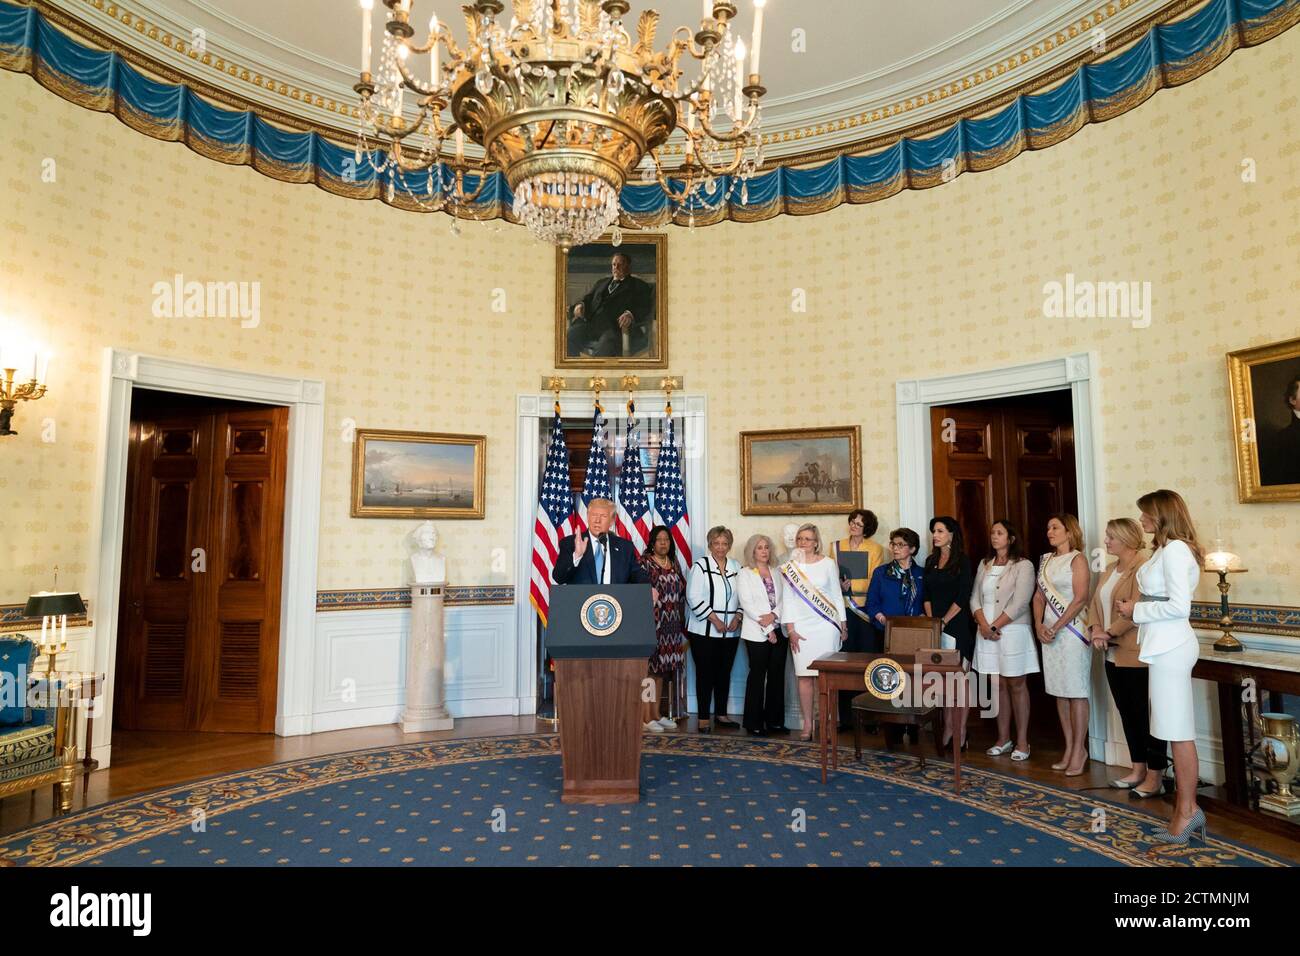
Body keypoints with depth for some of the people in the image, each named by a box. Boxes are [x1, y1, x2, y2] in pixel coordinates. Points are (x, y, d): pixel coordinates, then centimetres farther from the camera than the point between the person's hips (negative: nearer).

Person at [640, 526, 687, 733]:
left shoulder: (674, 563, 13)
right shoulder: (644, 562, -5)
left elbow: (682, 591, 17)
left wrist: (682, 622, 12)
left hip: (670, 625, 6)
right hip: (651, 622, -6)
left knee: (661, 668, 12)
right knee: (648, 667, -3)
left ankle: (656, 713, 20)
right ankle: (646, 716, 4)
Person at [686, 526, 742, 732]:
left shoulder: (736, 567, 10)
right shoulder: (701, 566, -5)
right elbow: (693, 597, -11)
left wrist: (737, 617, -2)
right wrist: (714, 619, -14)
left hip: (731, 631, 5)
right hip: (705, 630, -5)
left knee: (724, 672, 11)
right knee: (705, 673, -1)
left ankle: (721, 714, 23)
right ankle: (703, 717, 8)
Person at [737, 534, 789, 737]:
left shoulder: (776, 574, 14)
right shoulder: (745, 575, 0)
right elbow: (747, 605, -9)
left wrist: (773, 615, -14)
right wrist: (767, 629, -12)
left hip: (779, 631, 5)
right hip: (757, 634, -4)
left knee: (777, 676, 6)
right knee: (757, 676, -1)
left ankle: (775, 721, 16)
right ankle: (754, 723, 7)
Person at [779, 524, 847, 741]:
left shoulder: (828, 564, 4)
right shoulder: (790, 566, 6)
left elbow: (837, 595, 7)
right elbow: (787, 599, 5)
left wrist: (842, 625, 5)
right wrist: (790, 630, 0)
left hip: (826, 626, -1)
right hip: (801, 627, 1)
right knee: (804, 676, 0)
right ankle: (807, 725, 7)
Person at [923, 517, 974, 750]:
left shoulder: (963, 561, -3)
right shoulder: (931, 561, 13)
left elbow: (963, 597, -10)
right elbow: (927, 595, 12)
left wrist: (943, 621, -12)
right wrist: (931, 621, 0)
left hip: (957, 627, -5)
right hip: (935, 628, 5)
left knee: (959, 680, -2)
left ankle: (960, 733, 4)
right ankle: (947, 728, 14)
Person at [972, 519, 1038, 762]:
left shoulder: (1023, 565, -4)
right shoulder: (984, 564, 12)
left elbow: (1019, 603, -12)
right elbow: (975, 598, 8)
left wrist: (995, 626, -13)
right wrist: (984, 625, -7)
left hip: (1013, 631, -5)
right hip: (986, 632, 5)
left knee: (1016, 685, 2)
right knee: (998, 685, 9)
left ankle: (1022, 741, 11)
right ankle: (1003, 739, 17)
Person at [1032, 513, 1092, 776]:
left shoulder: (1077, 559, -5)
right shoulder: (1046, 560, 14)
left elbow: (1080, 599, -14)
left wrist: (1056, 627, -15)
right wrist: (1039, 626, -1)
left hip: (1072, 629, -7)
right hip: (1049, 632, 7)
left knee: (1076, 692, -1)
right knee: (1059, 692, 10)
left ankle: (1079, 749, 8)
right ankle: (1069, 748, 18)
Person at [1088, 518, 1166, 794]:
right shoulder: (1110, 570, 15)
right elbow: (1095, 602, 13)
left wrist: (1110, 633, -17)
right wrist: (1096, 630, -3)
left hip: (1137, 655, -9)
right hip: (1114, 655, 9)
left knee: (1146, 716, 1)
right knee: (1127, 714, 15)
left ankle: (1155, 777, 10)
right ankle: (1138, 771, 26)